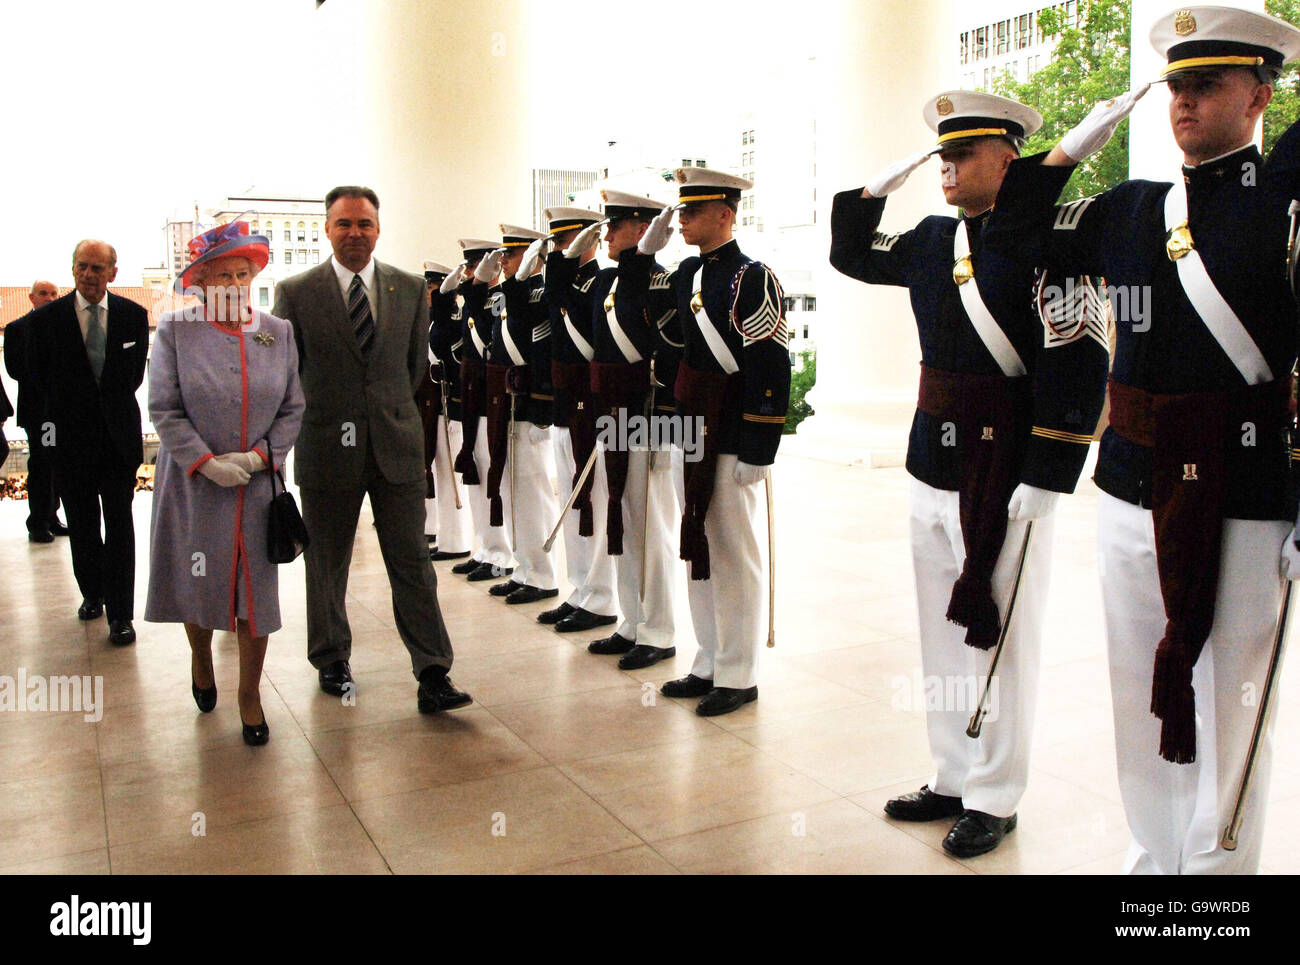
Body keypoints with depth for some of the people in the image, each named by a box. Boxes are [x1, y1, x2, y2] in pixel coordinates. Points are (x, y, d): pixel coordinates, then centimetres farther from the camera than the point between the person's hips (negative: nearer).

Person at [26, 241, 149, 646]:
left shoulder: (133, 315, 1)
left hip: (119, 434, 0)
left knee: (120, 526, -1)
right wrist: (68, 410, 4)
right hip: (70, 436, 1)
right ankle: (92, 593, 31)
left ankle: (120, 613, 3)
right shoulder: (47, 317, -1)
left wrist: (114, 408, 4)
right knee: (81, 525, 12)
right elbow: (37, 374, 6)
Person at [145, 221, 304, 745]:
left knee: (256, 589, 3)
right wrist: (206, 462, -16)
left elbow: (293, 409, 4)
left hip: (259, 483, 1)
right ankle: (201, 660, 43)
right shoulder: (175, 330, -2)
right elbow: (164, 410, -6)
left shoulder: (278, 332, 4)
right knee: (197, 584, 11)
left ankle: (250, 693, 21)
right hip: (193, 485, -1)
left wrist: (261, 454, -11)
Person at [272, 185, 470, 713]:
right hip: (327, 448, -1)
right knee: (327, 564, 12)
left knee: (413, 561, -1)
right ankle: (331, 660, 31)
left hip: (397, 447, 1)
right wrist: (320, 413, 9)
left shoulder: (410, 288, 5)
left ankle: (433, 675, 3)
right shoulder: (295, 292, -2)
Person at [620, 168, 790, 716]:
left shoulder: (752, 278, -12)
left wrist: (758, 454, -20)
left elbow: (771, 369, -17)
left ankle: (738, 678, 13)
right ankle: (709, 665, 26)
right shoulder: (688, 274, 11)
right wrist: (646, 250, 9)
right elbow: (636, 307, 23)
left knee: (733, 555, 0)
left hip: (732, 438, -8)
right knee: (699, 548, 13)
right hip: (692, 430, 8)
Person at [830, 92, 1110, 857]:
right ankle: (953, 779, 30)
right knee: (943, 633, 15)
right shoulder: (932, 240, 10)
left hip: (1008, 472, -7)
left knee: (1000, 638, 4)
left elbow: (1081, 365, -16)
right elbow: (852, 257, 27)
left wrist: (1045, 480, -19)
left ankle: (994, 800, 20)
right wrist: (876, 189, 10)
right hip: (935, 470, 7)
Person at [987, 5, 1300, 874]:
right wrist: (1076, 145, 12)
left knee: (1223, 725, 6)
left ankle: (1215, 869, 24)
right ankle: (1151, 858, 33)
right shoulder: (1130, 209, 10)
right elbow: (1016, 231, 21)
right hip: (1131, 492, 5)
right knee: (1143, 709, 16)